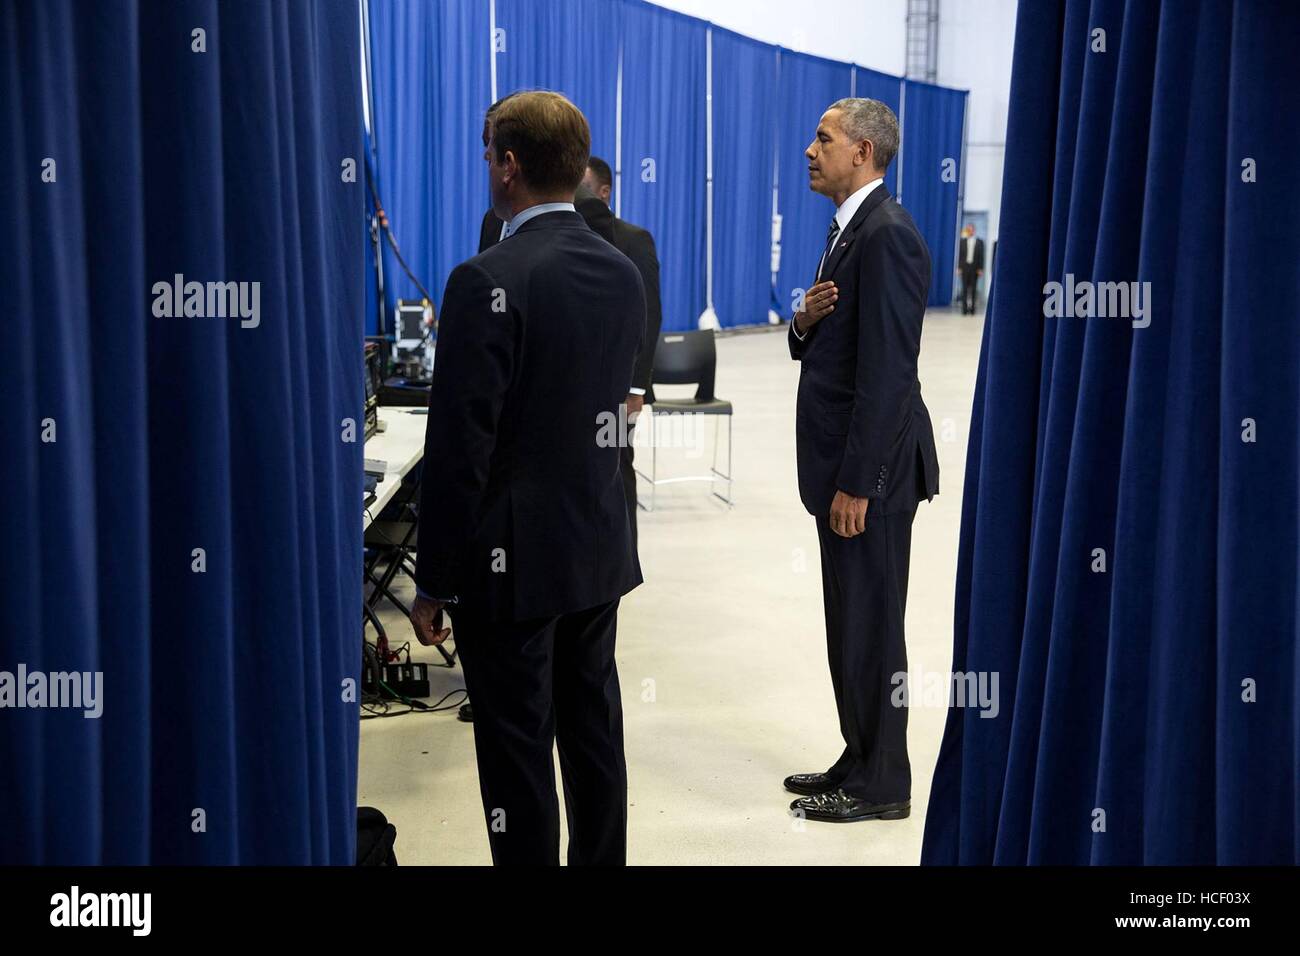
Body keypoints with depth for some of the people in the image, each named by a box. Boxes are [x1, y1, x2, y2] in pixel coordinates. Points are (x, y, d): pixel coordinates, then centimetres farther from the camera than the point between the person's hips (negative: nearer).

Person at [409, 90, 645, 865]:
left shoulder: (488, 281, -18)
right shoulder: (624, 273, 4)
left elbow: (459, 450, -18)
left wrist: (436, 581, -10)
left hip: (515, 558, -7)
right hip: (600, 545, 7)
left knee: (518, 749, 3)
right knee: (594, 729, 17)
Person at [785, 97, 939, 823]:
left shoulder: (888, 235, -17)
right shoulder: (853, 229, 15)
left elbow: (886, 369, -22)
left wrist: (856, 484, -23)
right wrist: (806, 323, -4)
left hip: (871, 468, -10)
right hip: (846, 462, 10)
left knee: (869, 627, 1)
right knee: (853, 623, 17)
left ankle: (880, 786, 14)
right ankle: (862, 763, 29)